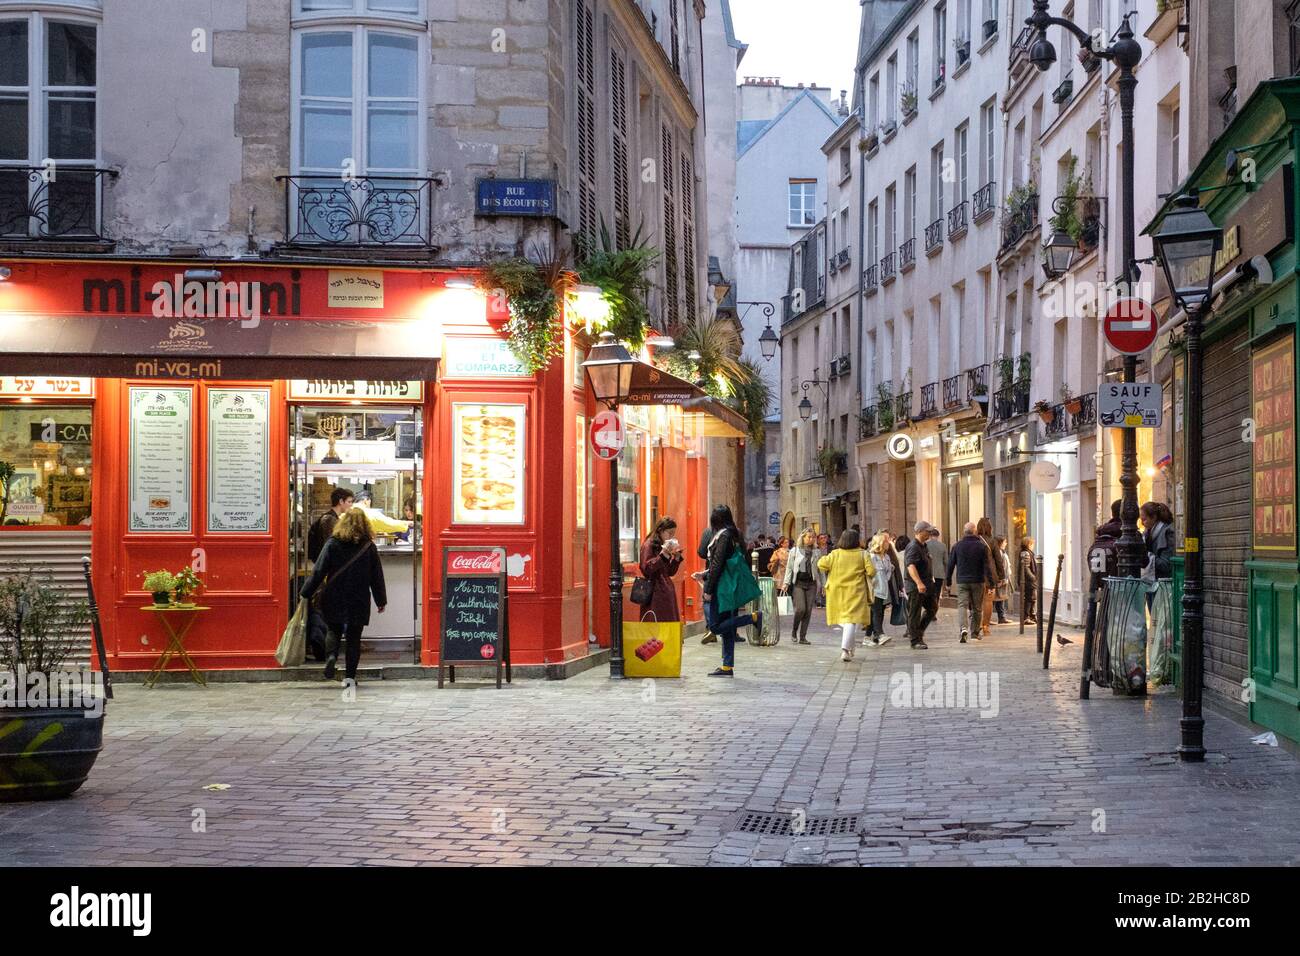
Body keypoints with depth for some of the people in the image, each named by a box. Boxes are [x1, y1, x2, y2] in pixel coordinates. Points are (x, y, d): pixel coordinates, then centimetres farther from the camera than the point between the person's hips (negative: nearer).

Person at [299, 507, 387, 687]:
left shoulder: (332, 544, -5)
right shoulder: (369, 547, -2)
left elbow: (319, 571, -7)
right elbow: (377, 576, 3)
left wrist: (306, 593, 1)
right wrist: (381, 601, 13)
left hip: (334, 600, 0)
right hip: (359, 602, 1)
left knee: (333, 631, 16)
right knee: (354, 638, 8)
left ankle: (331, 655, -13)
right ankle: (350, 676, 6)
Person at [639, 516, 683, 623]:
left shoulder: (665, 546, 17)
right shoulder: (649, 545, -6)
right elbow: (646, 568, -16)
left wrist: (677, 556, 6)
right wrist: (663, 554, -19)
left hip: (667, 590, 8)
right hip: (655, 593, -8)